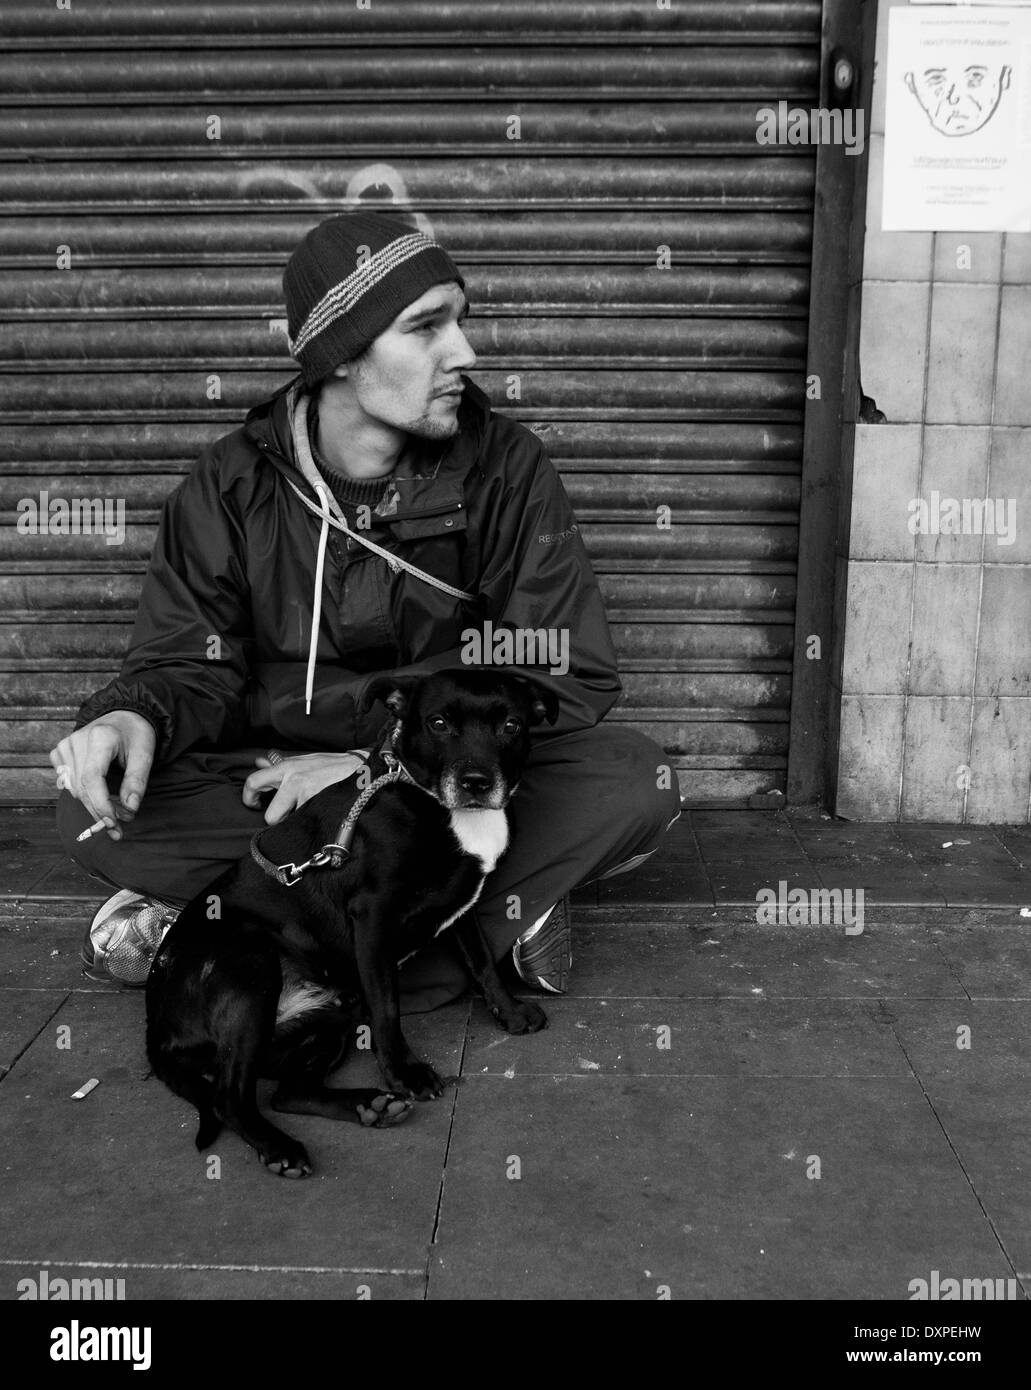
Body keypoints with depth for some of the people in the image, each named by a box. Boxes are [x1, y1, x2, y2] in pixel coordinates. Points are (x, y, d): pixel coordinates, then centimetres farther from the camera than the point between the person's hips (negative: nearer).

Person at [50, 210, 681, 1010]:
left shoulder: (507, 469, -8)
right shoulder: (234, 484, -4)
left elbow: (571, 677, -11)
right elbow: (190, 664, -2)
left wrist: (380, 760, -21)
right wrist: (135, 715, -28)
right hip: (279, 775, 1)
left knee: (636, 785, -28)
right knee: (98, 811, -25)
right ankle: (494, 903, -22)